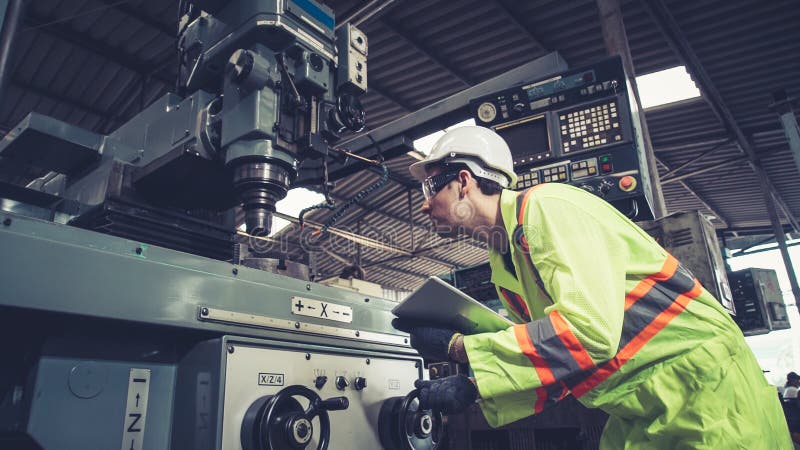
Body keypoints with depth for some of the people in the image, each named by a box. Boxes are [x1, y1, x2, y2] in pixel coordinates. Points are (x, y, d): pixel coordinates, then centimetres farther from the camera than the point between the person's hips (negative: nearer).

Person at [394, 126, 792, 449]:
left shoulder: (548, 206, -20)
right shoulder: (502, 265, 7)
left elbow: (589, 330, -31)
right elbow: (542, 352, 9)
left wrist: (456, 346, -26)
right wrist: (471, 386, -6)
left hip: (702, 381, -8)